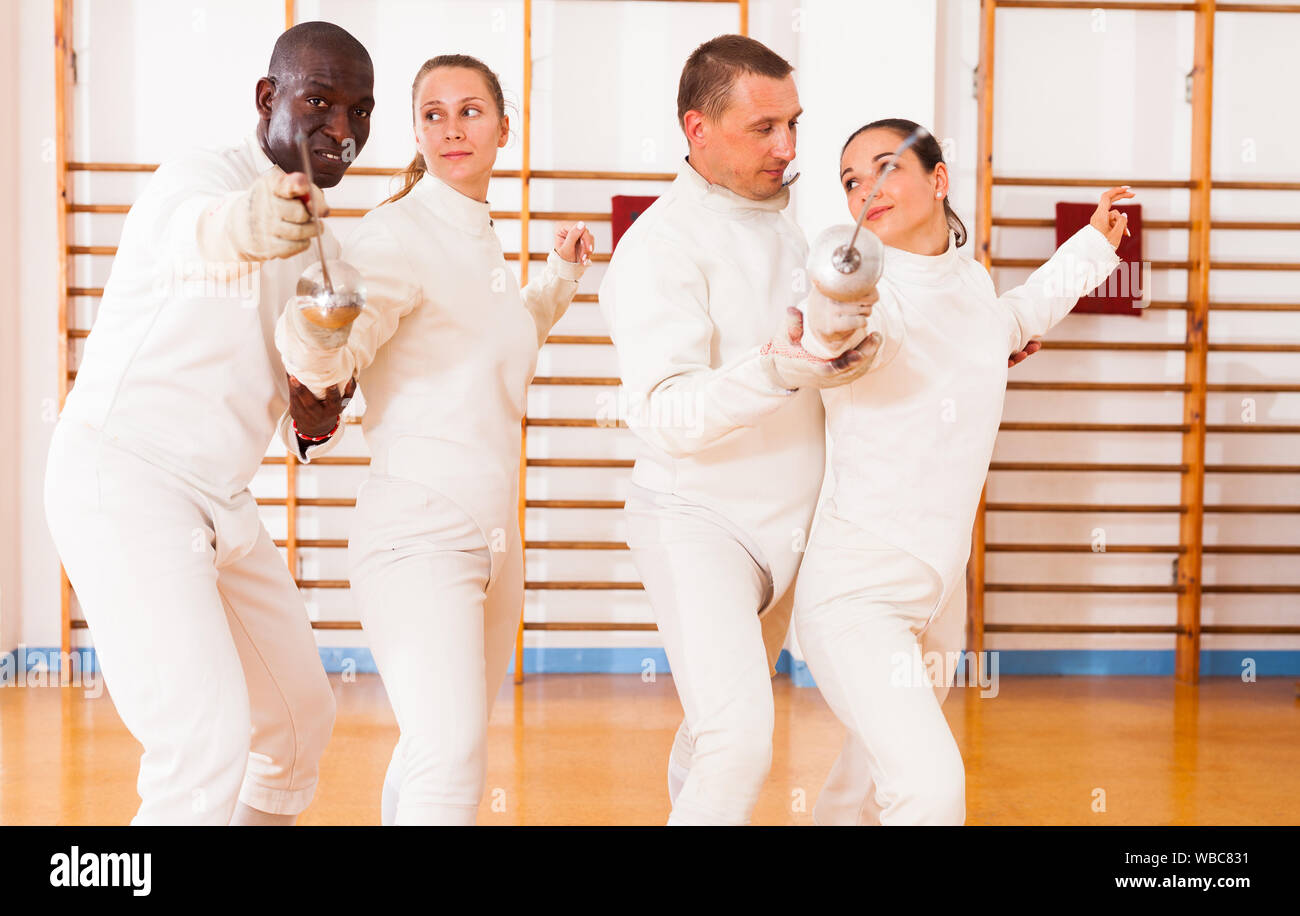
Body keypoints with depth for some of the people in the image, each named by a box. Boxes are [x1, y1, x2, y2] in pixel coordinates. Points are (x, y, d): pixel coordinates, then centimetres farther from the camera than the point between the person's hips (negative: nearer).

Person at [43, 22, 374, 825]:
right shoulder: (203, 178, -13)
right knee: (208, 741, -21)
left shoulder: (319, 245, 12)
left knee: (300, 721, 16)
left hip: (218, 502, 9)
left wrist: (317, 424, -7)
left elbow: (306, 419, 18)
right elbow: (189, 229, -41)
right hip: (122, 482, -9)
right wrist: (239, 227, -65)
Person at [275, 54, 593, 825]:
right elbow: (326, 363, -23)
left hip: (495, 532, 8)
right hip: (417, 533, -8)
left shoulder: (485, 241, 14)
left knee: (450, 747, 16)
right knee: (450, 763, -21)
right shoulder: (398, 233, -10)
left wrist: (561, 276, 33)